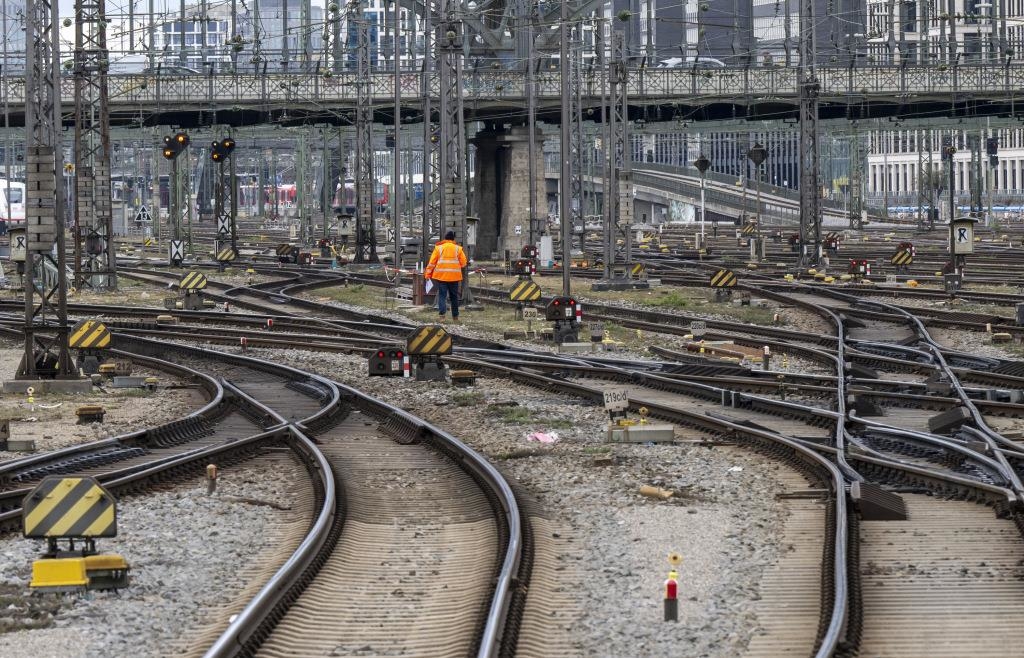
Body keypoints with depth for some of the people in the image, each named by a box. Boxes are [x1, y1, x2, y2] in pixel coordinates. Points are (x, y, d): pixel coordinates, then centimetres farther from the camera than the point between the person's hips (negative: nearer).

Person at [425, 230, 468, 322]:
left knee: (442, 294, -1)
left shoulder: (438, 248, 2)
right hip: (454, 276, 1)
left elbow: (432, 262, 0)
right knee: (454, 296, 12)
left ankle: (442, 313, -19)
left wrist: (428, 274, 5)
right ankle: (455, 316, 18)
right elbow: (463, 263, 2)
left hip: (441, 276, -1)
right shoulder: (458, 249, 3)